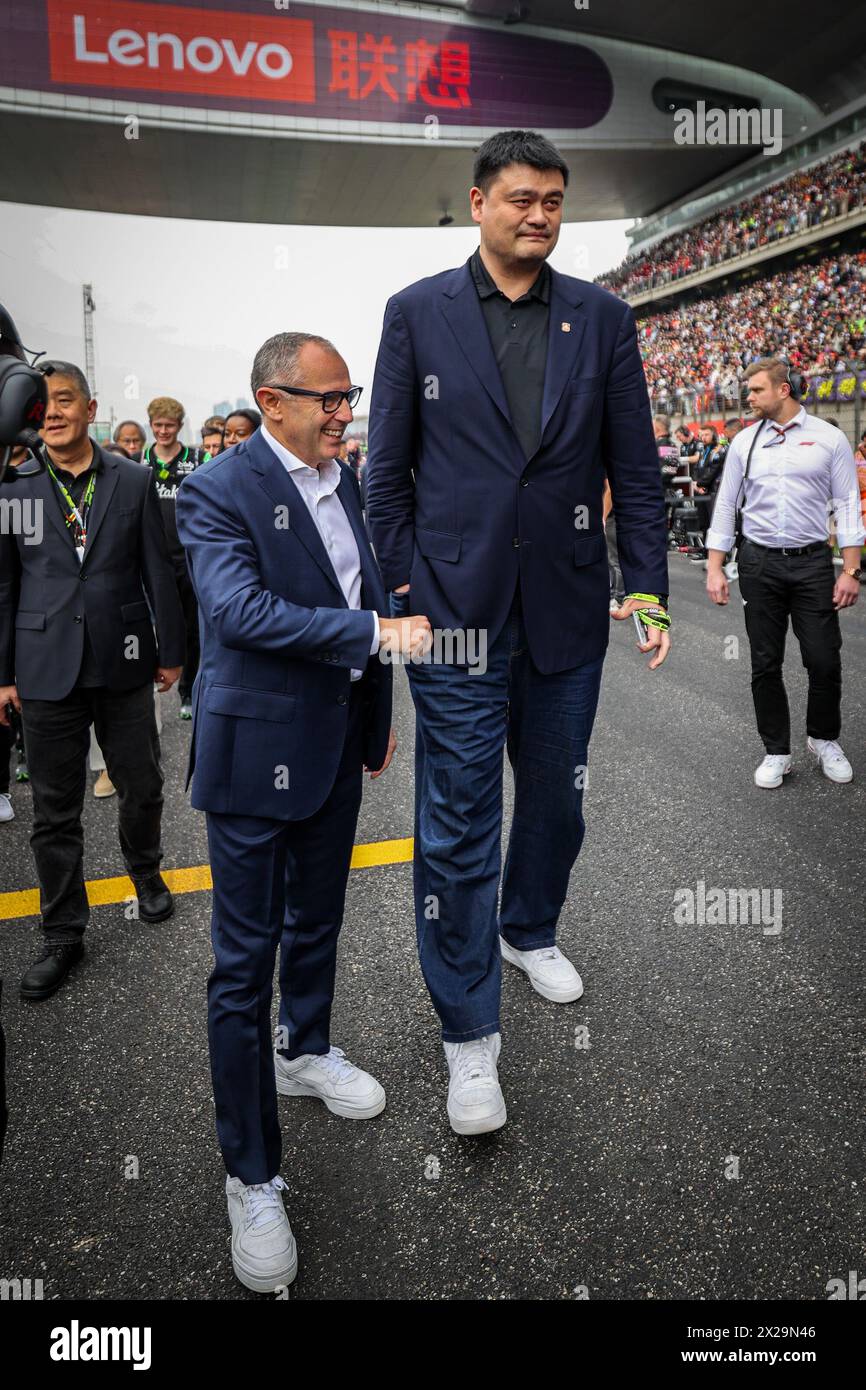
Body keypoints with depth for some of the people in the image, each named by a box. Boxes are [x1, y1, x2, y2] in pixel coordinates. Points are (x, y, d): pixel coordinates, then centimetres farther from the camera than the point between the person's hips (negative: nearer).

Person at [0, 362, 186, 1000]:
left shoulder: (135, 480, 1)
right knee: (55, 808, 7)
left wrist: (172, 651, 5)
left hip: (124, 662, 1)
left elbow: (158, 571, 4)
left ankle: (144, 869, 43)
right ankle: (64, 931, 22)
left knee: (142, 787, 13)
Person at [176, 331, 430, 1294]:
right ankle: (251, 1179, 15)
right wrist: (373, 631, -29)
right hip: (258, 752, -7)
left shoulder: (347, 480, 8)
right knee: (245, 960, 2)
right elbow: (242, 610, -27)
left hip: (336, 743, 7)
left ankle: (305, 1051, 49)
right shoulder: (217, 490, -14)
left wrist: (379, 714, 15)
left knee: (315, 922, 23)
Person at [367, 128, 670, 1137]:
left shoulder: (602, 319, 7)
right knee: (457, 821, 0)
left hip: (566, 609, 3)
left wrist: (648, 589, -1)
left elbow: (636, 470, 6)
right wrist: (403, 591, -4)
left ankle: (530, 930, 44)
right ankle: (469, 1034, 14)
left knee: (555, 796, 16)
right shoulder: (417, 313, 2)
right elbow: (387, 471, 2)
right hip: (456, 610, -2)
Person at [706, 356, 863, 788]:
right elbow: (725, 505, 10)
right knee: (765, 665, 5)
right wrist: (714, 569, 4)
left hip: (812, 562, -1)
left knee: (825, 661, 0)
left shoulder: (829, 438, 2)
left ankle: (824, 740, 25)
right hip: (759, 564, 2)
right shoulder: (745, 442, 7)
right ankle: (776, 752, 18)